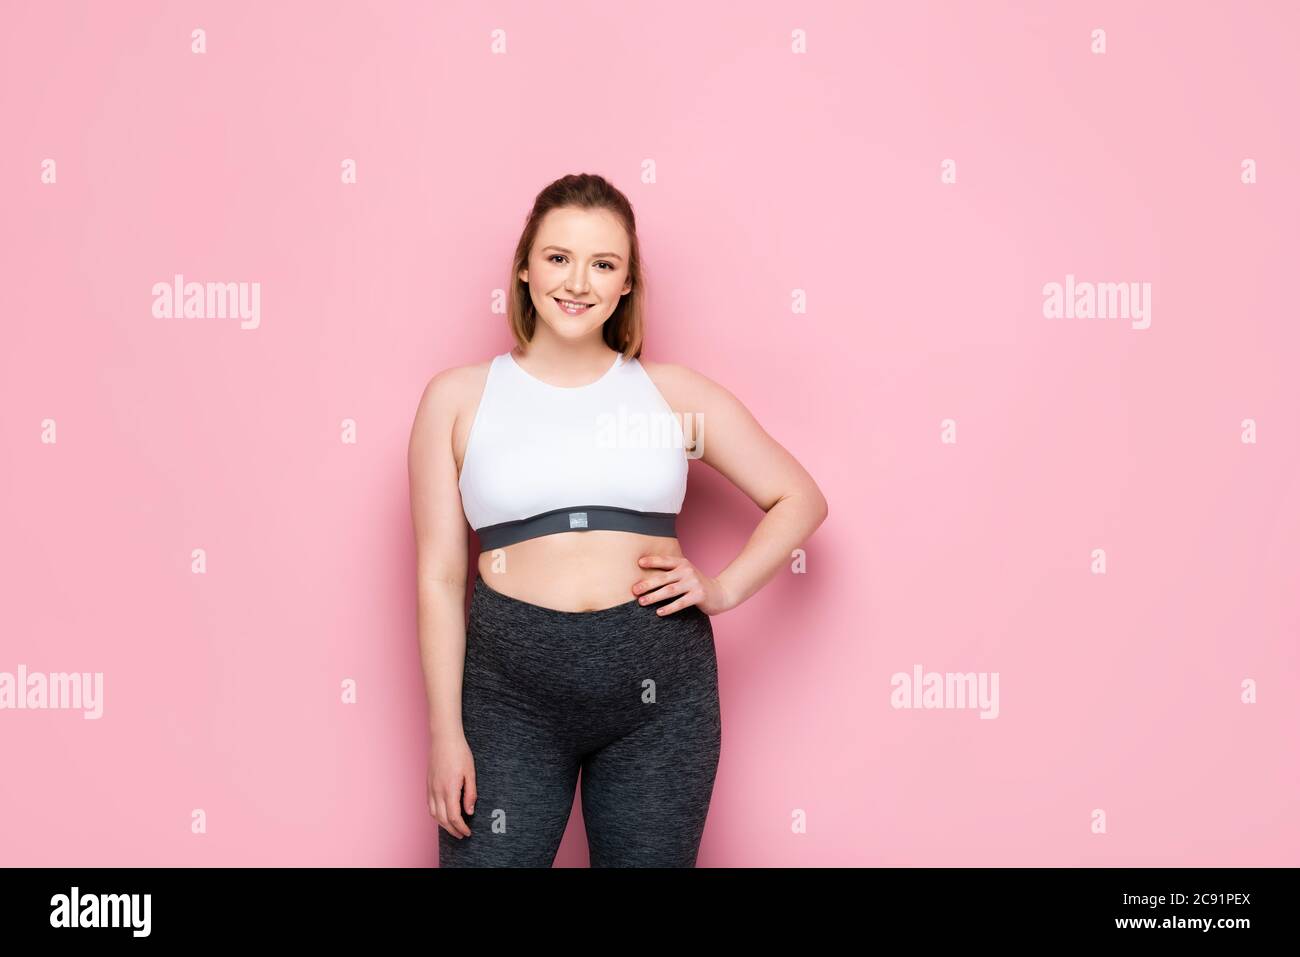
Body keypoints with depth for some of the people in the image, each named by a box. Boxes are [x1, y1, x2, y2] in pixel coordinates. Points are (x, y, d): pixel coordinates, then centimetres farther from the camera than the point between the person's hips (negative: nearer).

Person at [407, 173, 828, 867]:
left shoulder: (674, 393, 5)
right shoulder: (458, 397, 3)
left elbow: (800, 499, 13)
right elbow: (439, 575, 2)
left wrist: (724, 589, -1)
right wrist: (446, 732, -2)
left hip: (661, 686, 1)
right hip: (510, 687, -1)